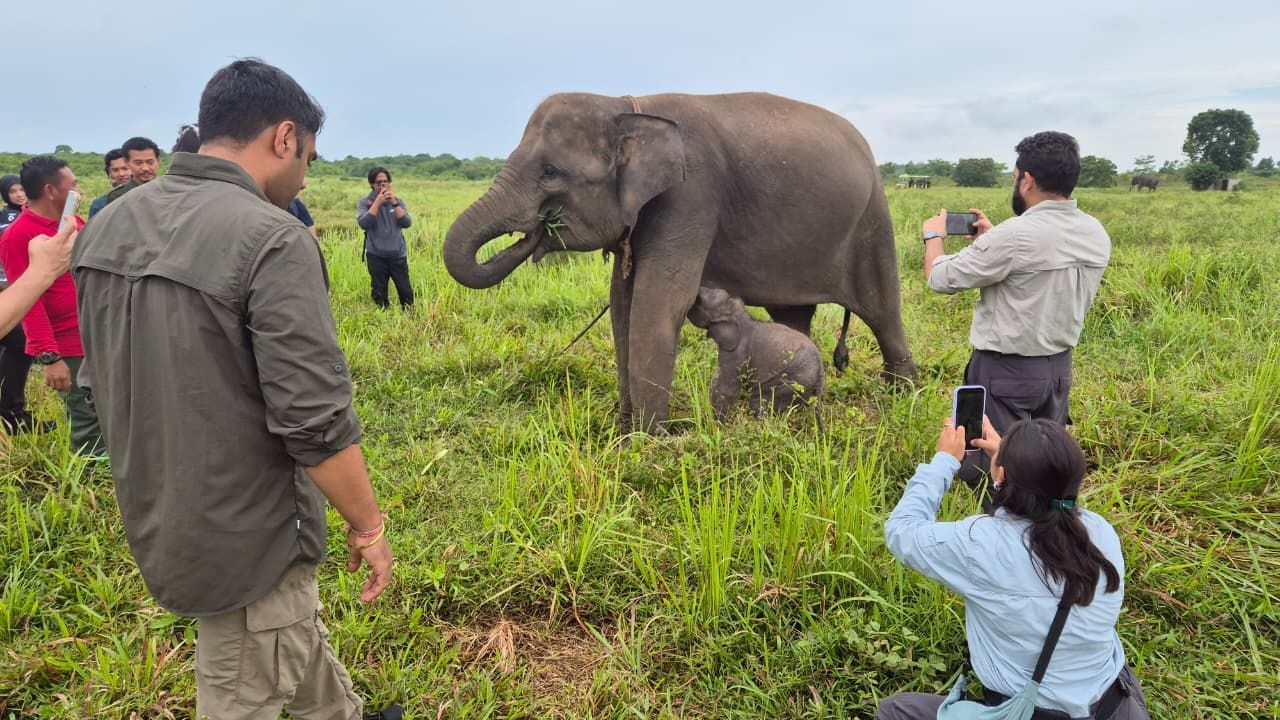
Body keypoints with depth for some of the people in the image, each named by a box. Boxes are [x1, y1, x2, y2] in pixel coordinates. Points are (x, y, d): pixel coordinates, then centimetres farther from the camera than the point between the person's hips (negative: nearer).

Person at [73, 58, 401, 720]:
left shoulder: (106, 226, 1)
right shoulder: (271, 239, -24)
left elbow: (104, 383, 11)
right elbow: (315, 421, -26)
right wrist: (368, 526, -11)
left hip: (156, 519, 7)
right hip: (244, 535, -7)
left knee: (299, 636, 27)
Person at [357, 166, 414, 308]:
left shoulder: (397, 200, 5)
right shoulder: (364, 202, -1)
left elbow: (407, 223, -7)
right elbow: (363, 223, -18)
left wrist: (394, 203, -16)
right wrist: (378, 202, -19)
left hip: (398, 255, 1)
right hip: (376, 256, -1)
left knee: (406, 292, 4)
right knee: (379, 294, 7)